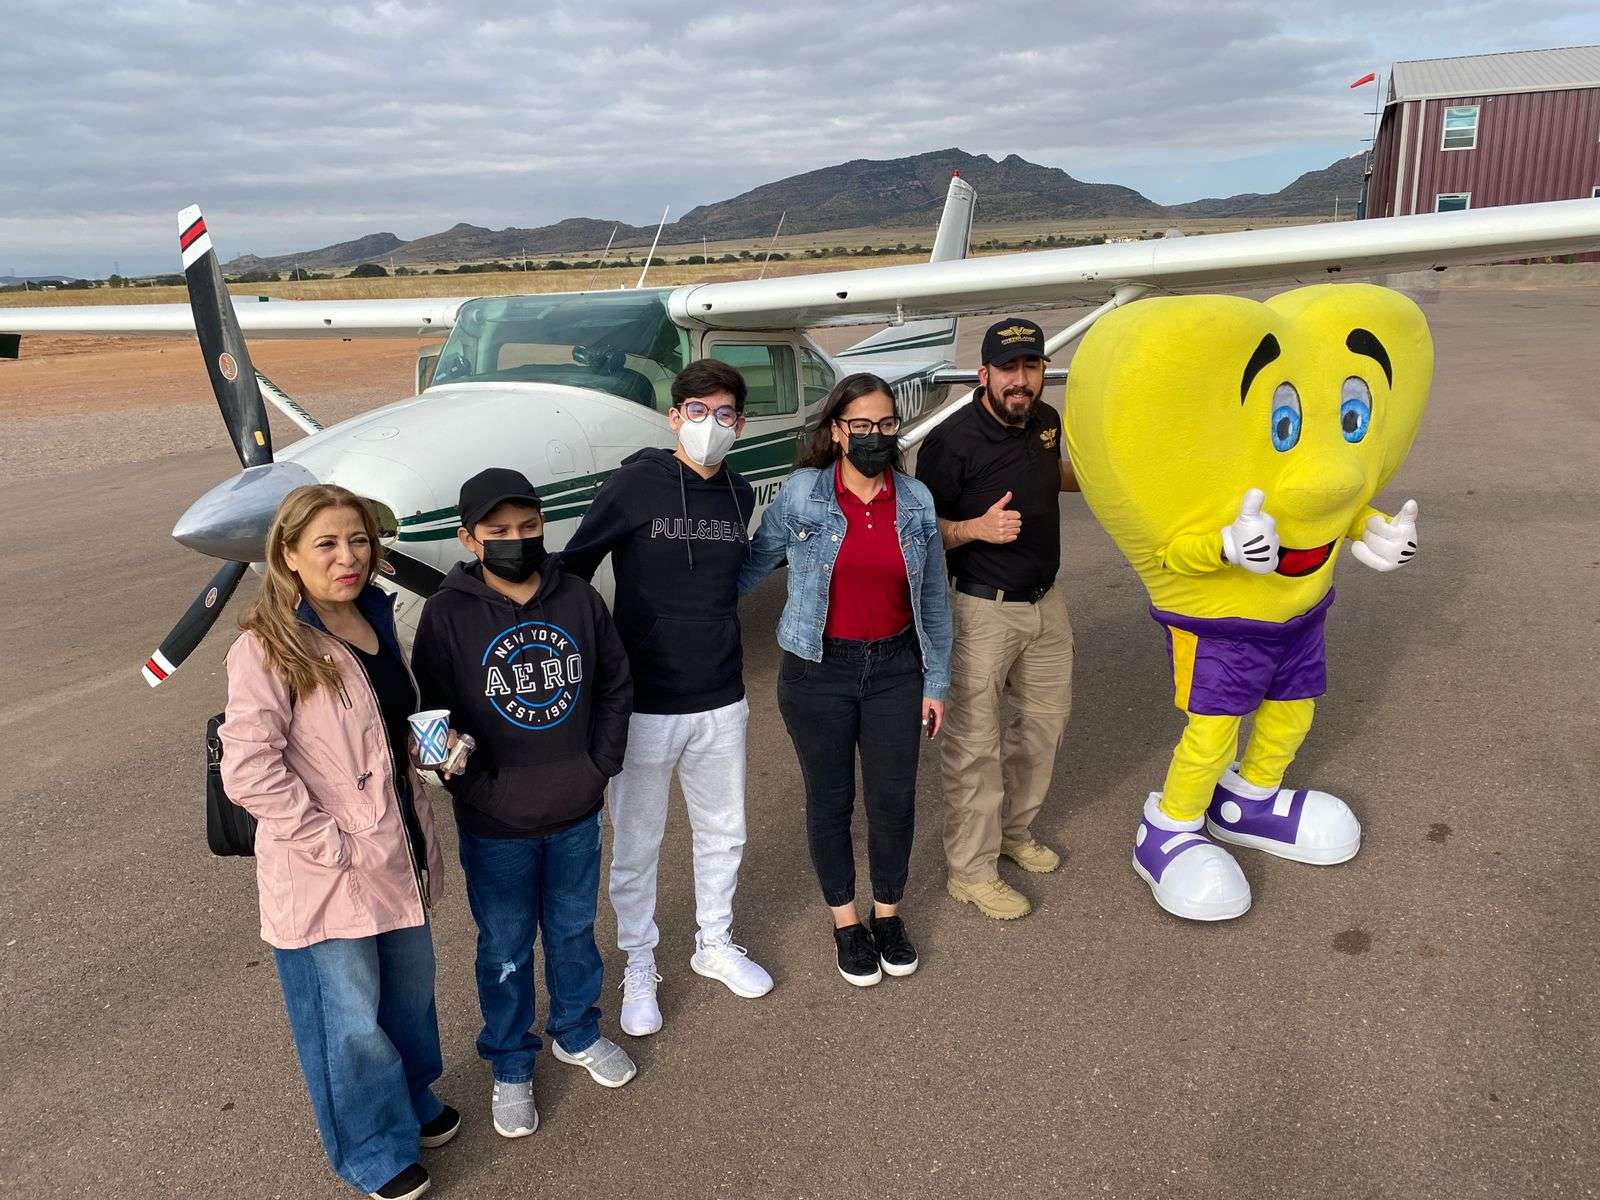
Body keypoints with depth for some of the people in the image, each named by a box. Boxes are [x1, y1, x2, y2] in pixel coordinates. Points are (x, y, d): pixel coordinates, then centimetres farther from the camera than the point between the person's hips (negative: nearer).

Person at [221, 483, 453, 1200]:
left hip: (397, 855, 7)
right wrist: (333, 844, -21)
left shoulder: (375, 619, 5)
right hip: (325, 877, -7)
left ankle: (412, 1100, 49)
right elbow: (247, 772, -23)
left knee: (410, 989, 23)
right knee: (352, 1019, 9)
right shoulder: (268, 648, -18)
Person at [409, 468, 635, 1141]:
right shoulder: (447, 614, -13)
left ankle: (576, 1034, 45)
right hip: (495, 828, -3)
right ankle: (510, 1068, 36)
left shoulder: (578, 599, -4)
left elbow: (614, 685, 6)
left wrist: (601, 766, 1)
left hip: (577, 815, 3)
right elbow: (435, 718, -10)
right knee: (505, 949, 14)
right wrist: (477, 791, -13)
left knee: (574, 931, 21)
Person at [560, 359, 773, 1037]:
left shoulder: (739, 493, 3)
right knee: (636, 846, 11)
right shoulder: (633, 484, -12)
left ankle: (714, 945, 41)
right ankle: (639, 968, 32)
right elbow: (572, 570, -4)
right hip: (644, 705, -4)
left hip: (721, 703, 5)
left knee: (723, 833, 19)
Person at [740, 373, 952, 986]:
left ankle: (888, 913, 35)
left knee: (895, 797, 9)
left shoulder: (916, 500, -1)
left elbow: (934, 598, 4)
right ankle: (845, 922, 32)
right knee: (830, 799, 11)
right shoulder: (800, 493, -8)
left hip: (895, 666, 2)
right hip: (819, 669, -2)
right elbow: (754, 564, 3)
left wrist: (936, 683, 5)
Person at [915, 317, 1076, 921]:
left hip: (1045, 600, 8)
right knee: (974, 741, 0)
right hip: (982, 610, -8)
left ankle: (1013, 829, 41)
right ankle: (971, 870, 17)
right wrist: (977, 527, -29)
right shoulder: (953, 440, -20)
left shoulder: (1046, 420, 3)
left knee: (1047, 714, 20)